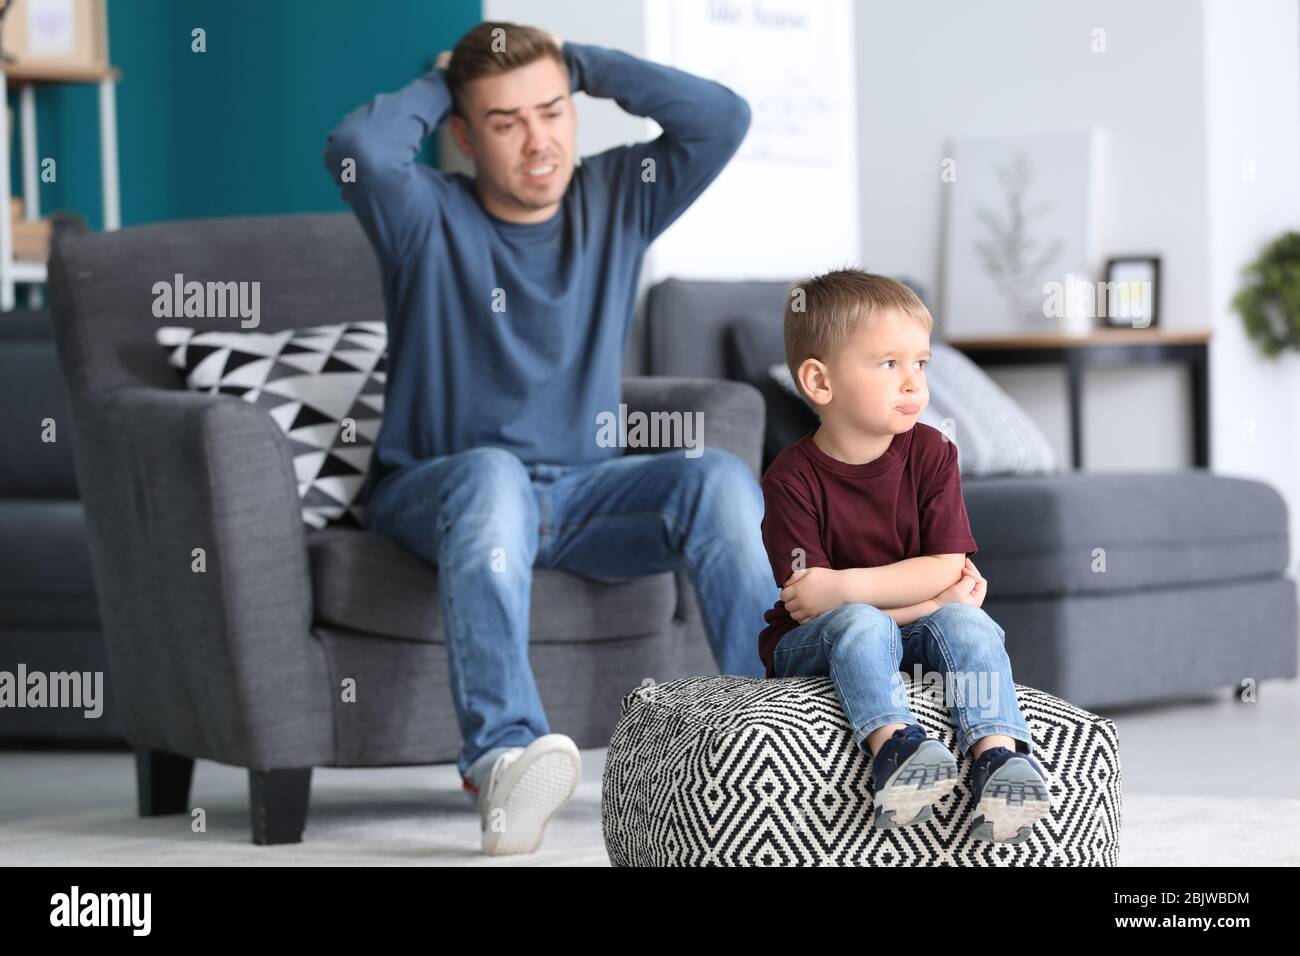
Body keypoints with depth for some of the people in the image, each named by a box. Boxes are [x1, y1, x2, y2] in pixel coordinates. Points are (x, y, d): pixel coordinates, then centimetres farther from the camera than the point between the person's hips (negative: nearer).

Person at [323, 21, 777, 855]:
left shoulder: (617, 199, 9)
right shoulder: (429, 218, -1)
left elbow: (722, 117, -5)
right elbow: (357, 151, -23)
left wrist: (582, 64, 1)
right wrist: (439, 86, -3)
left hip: (582, 491, 4)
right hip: (432, 496, -3)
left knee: (720, 480, -24)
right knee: (493, 474, -39)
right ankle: (503, 755, -54)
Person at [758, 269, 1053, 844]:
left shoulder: (930, 454, -3)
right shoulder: (793, 478, -12)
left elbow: (946, 567, -12)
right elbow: (806, 599, -18)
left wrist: (843, 586, -24)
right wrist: (930, 596, -18)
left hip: (913, 630, 3)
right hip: (810, 645, -3)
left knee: (968, 622, -28)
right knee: (861, 623, -35)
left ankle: (998, 753, -46)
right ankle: (893, 745, -54)